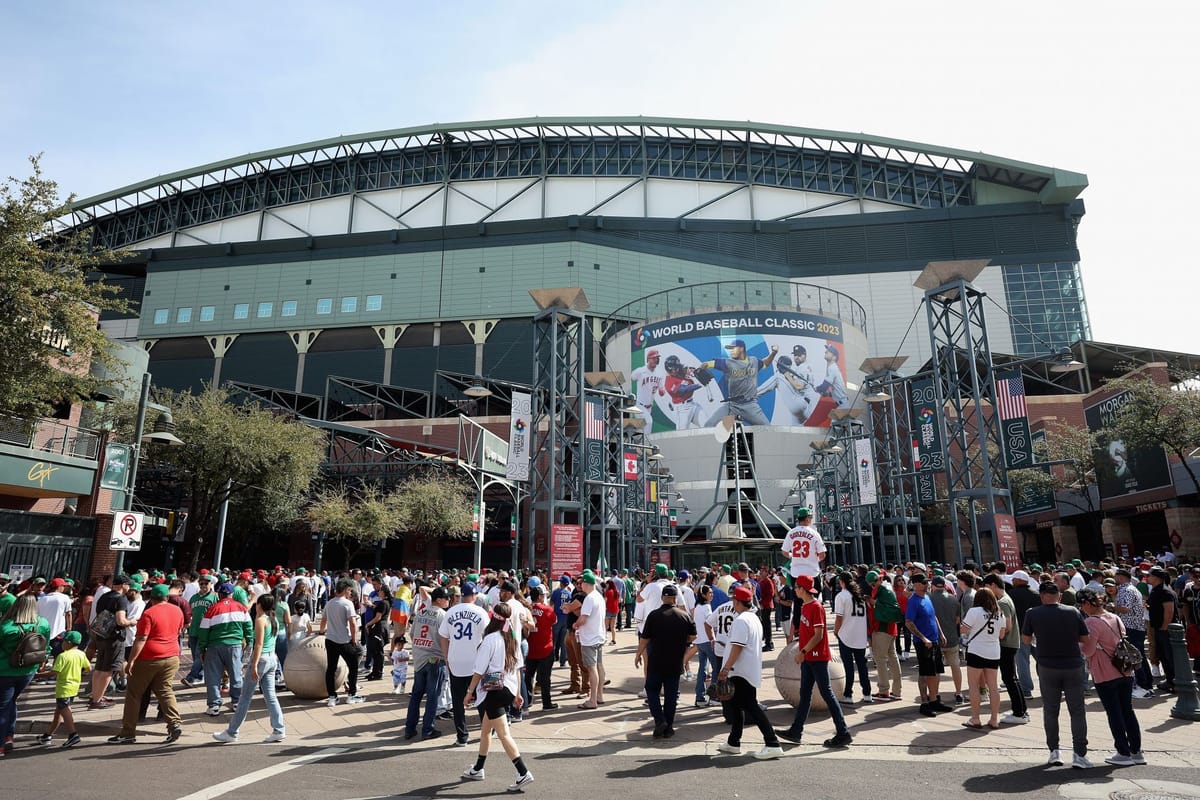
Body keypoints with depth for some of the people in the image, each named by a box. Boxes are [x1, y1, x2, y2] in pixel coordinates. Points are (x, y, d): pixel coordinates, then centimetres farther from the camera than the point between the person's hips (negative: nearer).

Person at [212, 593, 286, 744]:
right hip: (272, 658, 8)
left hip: (260, 658, -8)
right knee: (270, 696, 9)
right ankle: (279, 730, 7)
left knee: (245, 697, 4)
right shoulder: (274, 620, 9)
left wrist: (254, 665, -20)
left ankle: (231, 733, 15)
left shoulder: (260, 620, -13)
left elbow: (259, 644, -19)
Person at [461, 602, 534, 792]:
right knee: (485, 729, 22)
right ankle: (478, 769, 35)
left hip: (493, 691, -8)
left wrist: (470, 691, -2)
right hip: (508, 689, 8)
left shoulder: (490, 639, -17)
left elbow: (479, 670, -14)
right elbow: (517, 667, 10)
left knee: (503, 734, -6)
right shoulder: (511, 639, 4)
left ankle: (524, 773, -10)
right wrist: (517, 692, 17)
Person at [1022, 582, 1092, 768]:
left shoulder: (1033, 614, -6)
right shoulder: (1073, 612, -4)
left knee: (1050, 711, 11)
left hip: (1047, 667, 0)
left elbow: (1026, 639, 4)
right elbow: (1086, 640, 0)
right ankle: (1079, 754, 5)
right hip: (1073, 666, 1)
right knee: (1077, 711, 8)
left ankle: (1054, 752, 14)